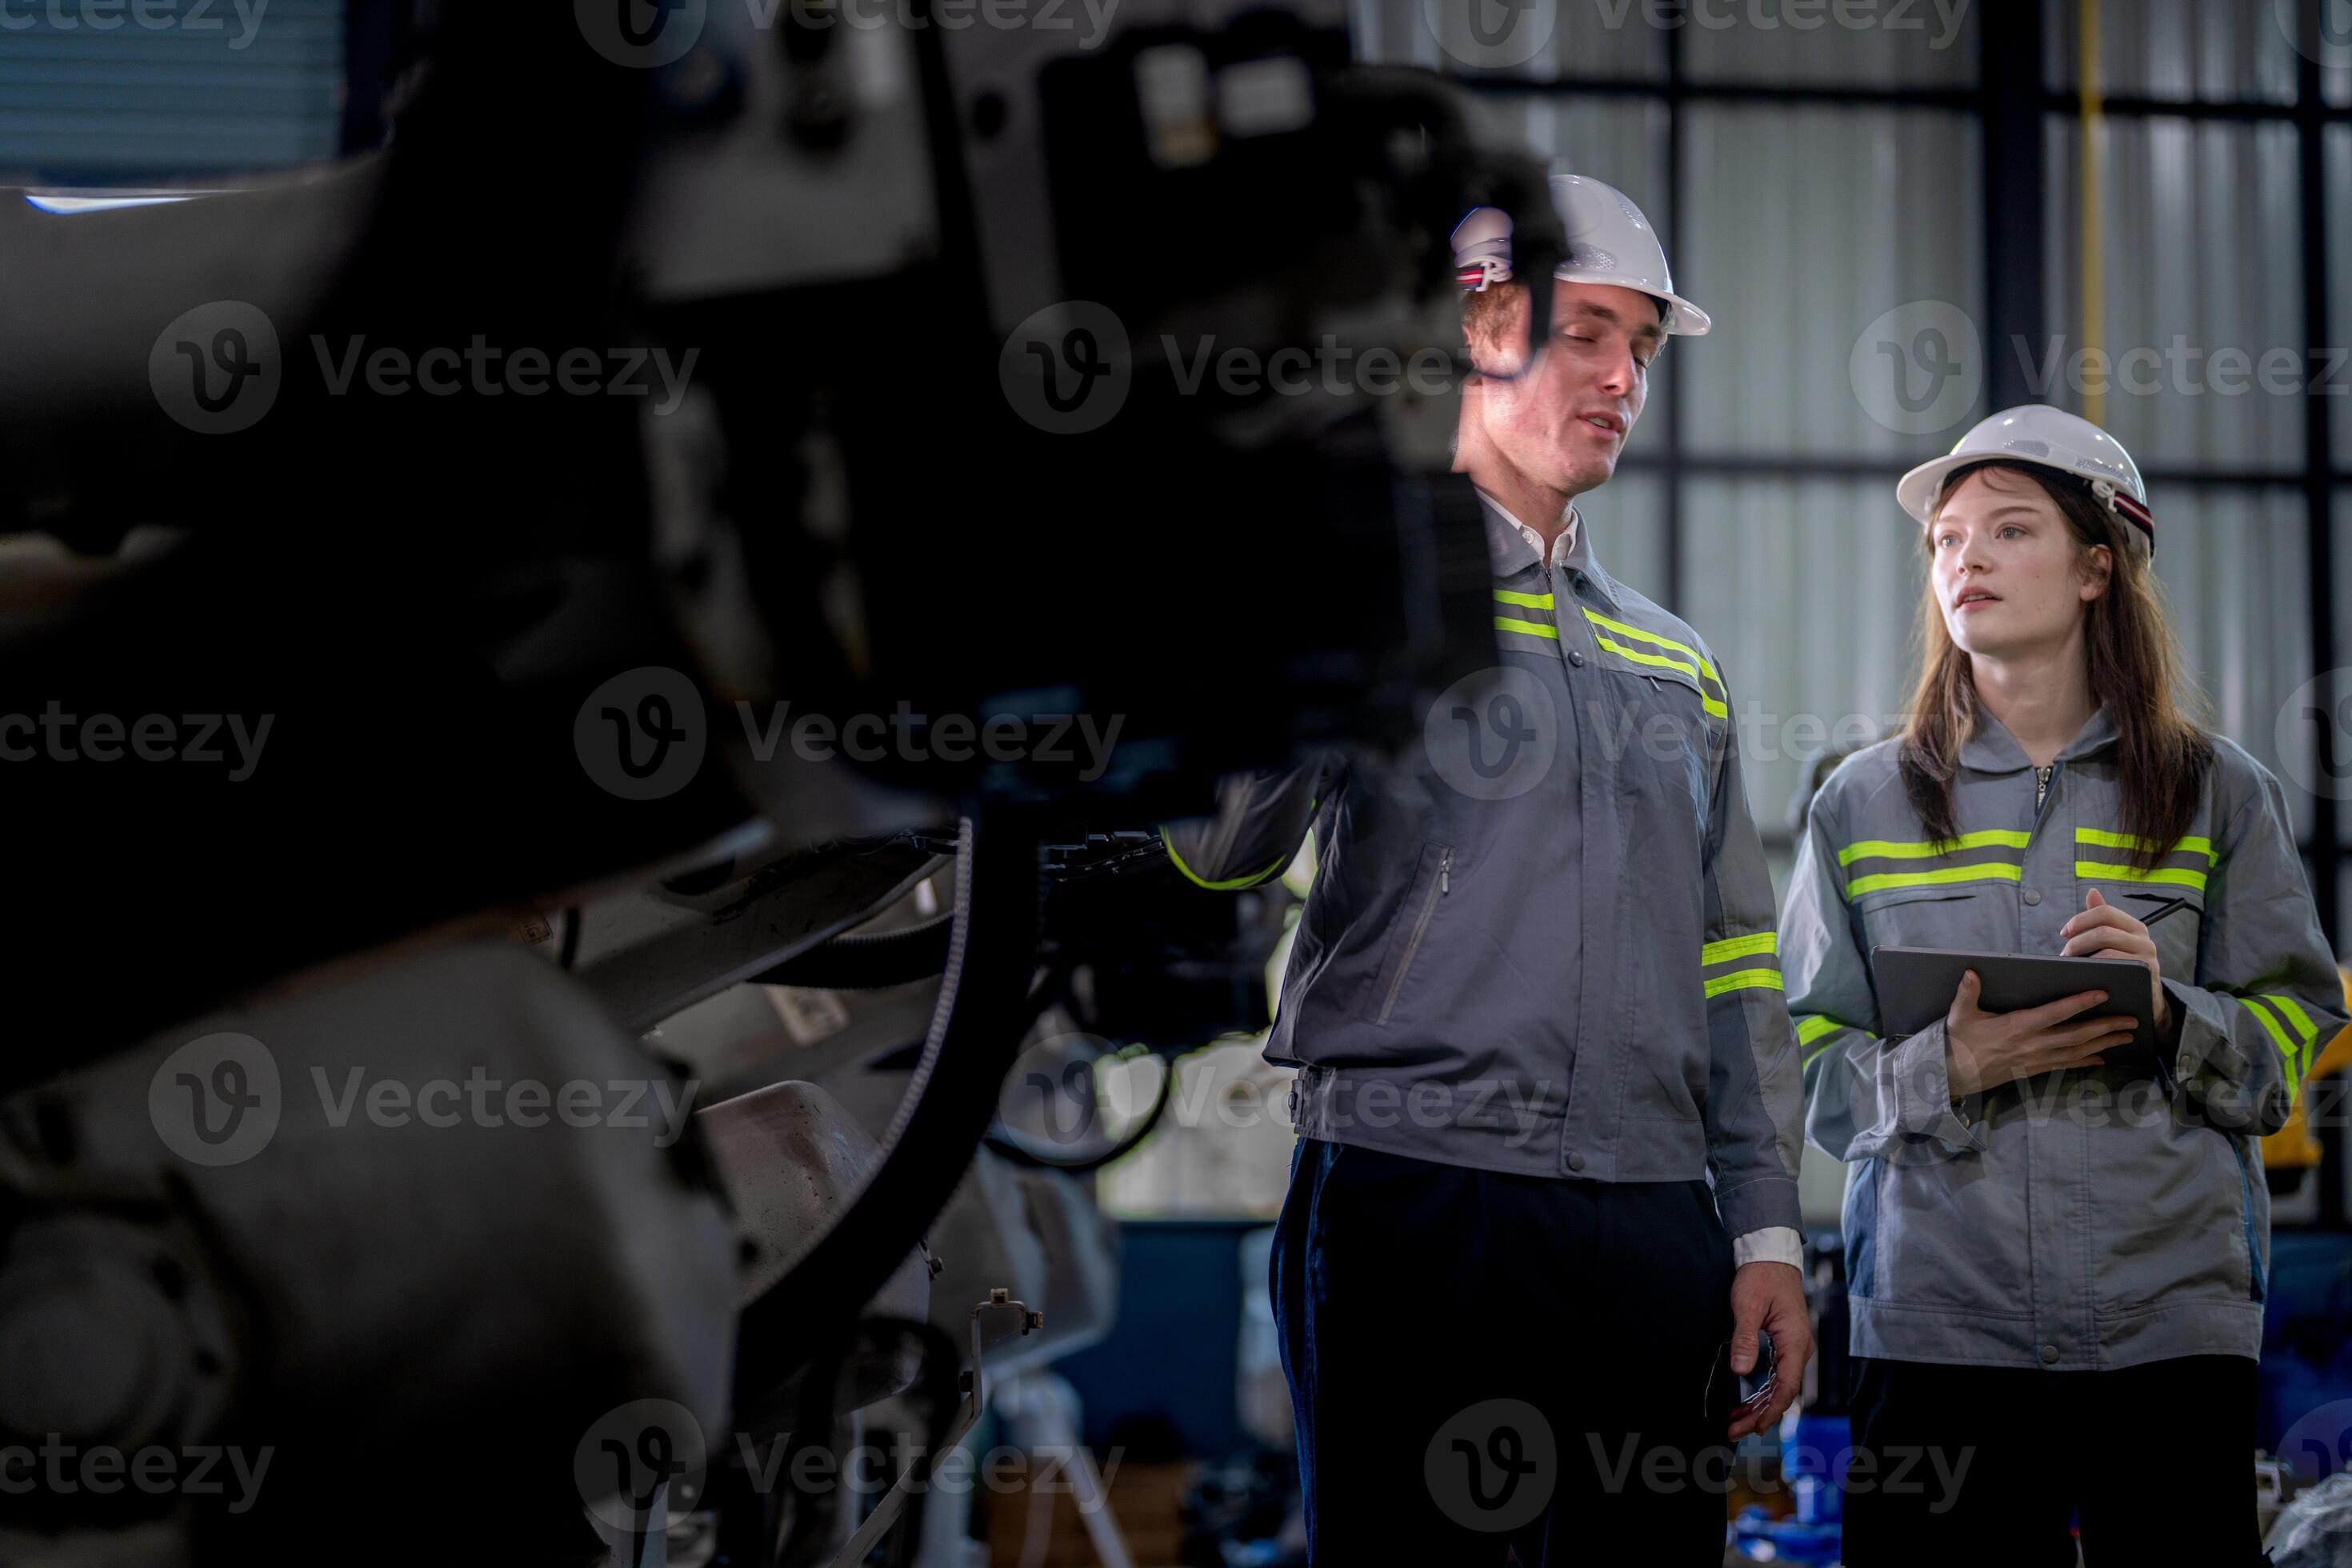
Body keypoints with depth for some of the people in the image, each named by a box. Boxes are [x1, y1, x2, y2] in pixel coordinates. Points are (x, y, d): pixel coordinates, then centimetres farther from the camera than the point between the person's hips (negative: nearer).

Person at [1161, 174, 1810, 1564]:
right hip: (1415, 1196, -5)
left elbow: (1736, 969, 20)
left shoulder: (1676, 663, 22)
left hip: (1656, 1229, 5)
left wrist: (1767, 1234, 12)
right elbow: (1216, 845, -11)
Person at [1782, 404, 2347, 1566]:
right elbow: (1812, 1069, 7)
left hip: (2171, 1314, 0)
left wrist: (2169, 1013, -12)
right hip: (1935, 1312, 0)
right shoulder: (1862, 807, 10)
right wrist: (1946, 1069, -12)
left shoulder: (2218, 795, 8)